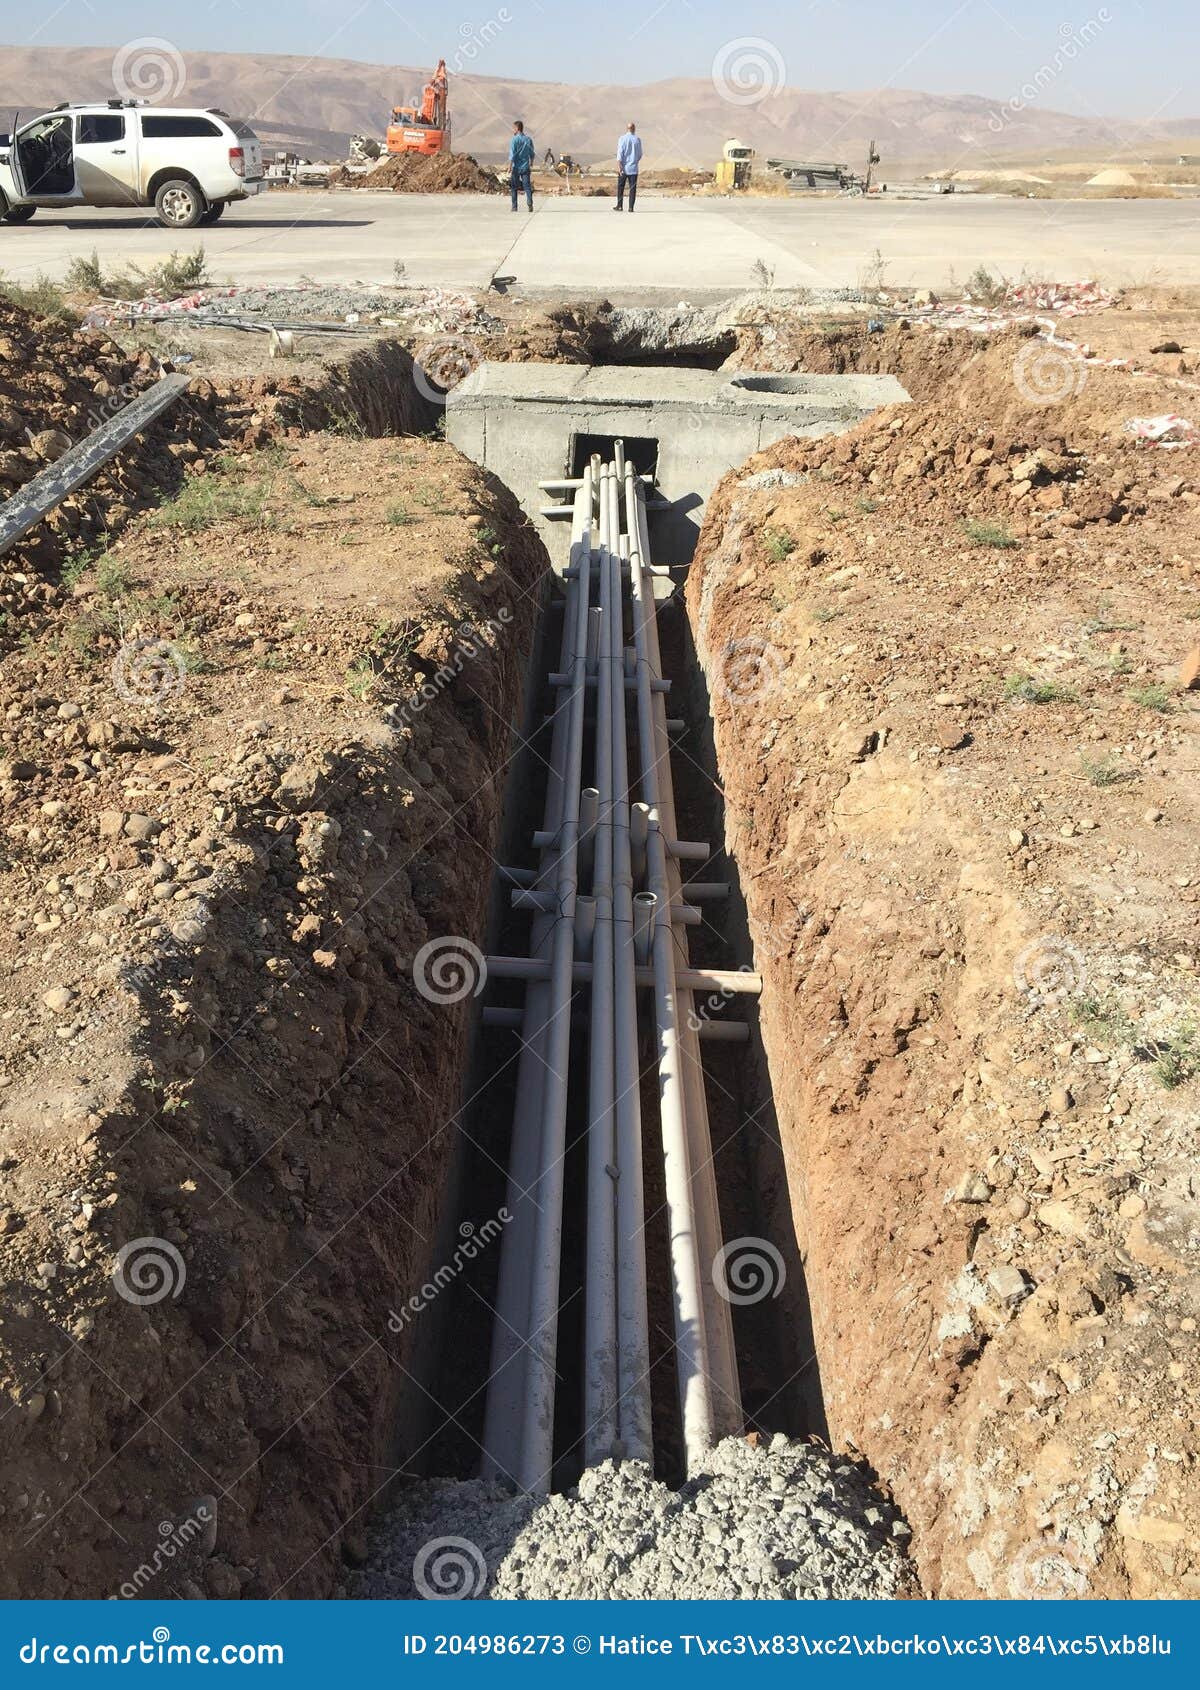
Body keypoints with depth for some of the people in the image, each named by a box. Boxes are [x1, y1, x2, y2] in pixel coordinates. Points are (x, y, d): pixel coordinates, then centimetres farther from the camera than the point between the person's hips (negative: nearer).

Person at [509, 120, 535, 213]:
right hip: (526, 167, 3)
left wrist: (509, 167, -12)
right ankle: (530, 204, -17)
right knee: (527, 186, 0)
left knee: (514, 187, 7)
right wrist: (531, 163, 28)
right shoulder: (529, 139, 7)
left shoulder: (514, 140, -7)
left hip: (516, 167, -3)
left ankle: (514, 207, 9)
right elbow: (532, 154, 14)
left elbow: (512, 155, -12)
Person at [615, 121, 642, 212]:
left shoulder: (622, 139, -3)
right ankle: (631, 207, -4)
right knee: (632, 188, 2)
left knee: (620, 187, 8)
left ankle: (620, 206, 8)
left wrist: (619, 166, -12)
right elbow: (640, 154, 10)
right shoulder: (638, 139, 3)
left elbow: (620, 153, -10)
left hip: (624, 167, -1)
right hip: (633, 168, 1)